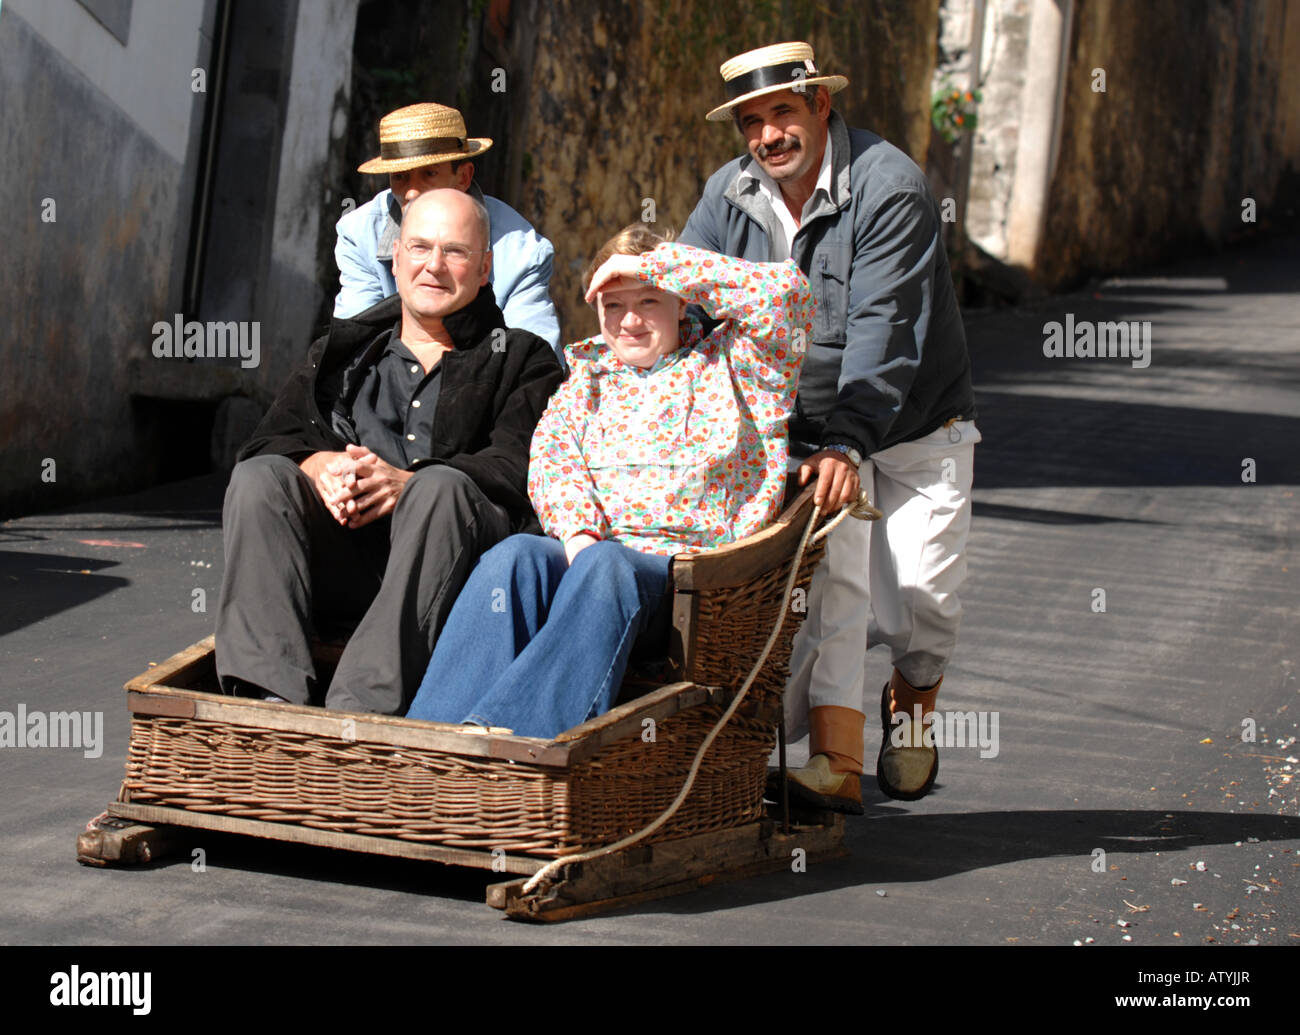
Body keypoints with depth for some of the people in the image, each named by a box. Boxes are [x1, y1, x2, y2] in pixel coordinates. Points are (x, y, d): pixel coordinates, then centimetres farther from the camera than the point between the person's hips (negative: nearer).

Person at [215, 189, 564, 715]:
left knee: (441, 487, -34)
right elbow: (273, 438, 14)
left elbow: (518, 468, -1)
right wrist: (319, 465, -12)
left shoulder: (521, 360, 17)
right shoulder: (345, 350, 28)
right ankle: (271, 694, -37)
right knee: (258, 477, -21)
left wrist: (407, 483, -18)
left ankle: (364, 705, -47)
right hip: (341, 560, 3)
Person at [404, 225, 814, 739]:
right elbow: (551, 452, 11)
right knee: (515, 557, -32)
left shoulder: (727, 364, 18)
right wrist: (577, 532, -12)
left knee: (605, 568, -37)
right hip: (584, 547, 3)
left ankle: (503, 734, -56)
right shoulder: (588, 372, 29)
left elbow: (785, 291, 0)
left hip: (684, 566, -3)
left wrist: (655, 266, 3)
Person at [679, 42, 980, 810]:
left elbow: (883, 330, -27)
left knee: (924, 588, -9)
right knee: (828, 576, -18)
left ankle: (914, 697, 25)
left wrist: (846, 443, -36)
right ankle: (833, 761, -22)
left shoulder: (890, 185, -20)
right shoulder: (728, 195, -3)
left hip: (914, 423, -3)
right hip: (807, 427, 3)